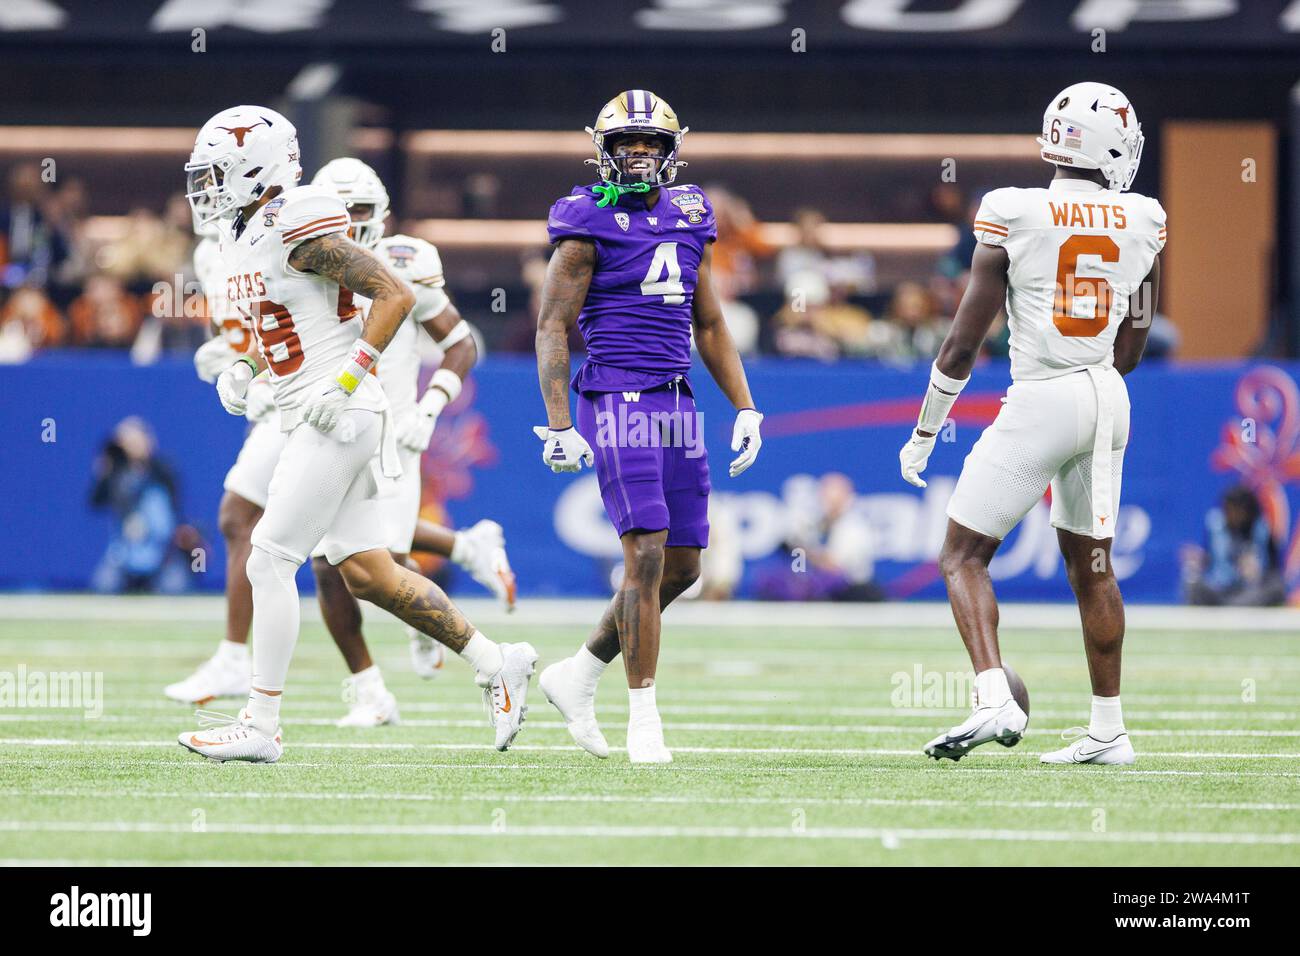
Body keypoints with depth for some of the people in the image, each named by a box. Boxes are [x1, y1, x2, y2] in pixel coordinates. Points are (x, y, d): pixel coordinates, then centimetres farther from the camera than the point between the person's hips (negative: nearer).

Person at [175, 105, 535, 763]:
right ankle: (496, 665, 20)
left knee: (268, 561, -9)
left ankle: (260, 727, -5)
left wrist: (345, 382, -21)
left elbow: (395, 294, -17)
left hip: (338, 419, -10)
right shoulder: (241, 237, 13)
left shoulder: (299, 230, -16)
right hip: (309, 421, 10)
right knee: (368, 573, 10)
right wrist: (243, 369, 8)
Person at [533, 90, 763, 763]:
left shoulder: (686, 219, 15)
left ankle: (577, 677, 22)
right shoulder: (588, 224, -4)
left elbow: (709, 326, 22)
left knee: (681, 568, 7)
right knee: (647, 554, -14)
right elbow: (552, 327, -6)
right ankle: (643, 718, -7)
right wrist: (558, 426, -13)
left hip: (676, 403, 7)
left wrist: (745, 409, 15)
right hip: (618, 399, -7)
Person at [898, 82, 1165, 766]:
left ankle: (995, 699, -18)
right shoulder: (1142, 224, 1)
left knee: (964, 556, 1)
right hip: (1108, 401, 5)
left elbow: (963, 343, -9)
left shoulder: (1015, 219, -11)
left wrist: (924, 434, 1)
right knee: (1090, 562, 17)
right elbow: (1130, 348, 11)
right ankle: (1108, 731, 21)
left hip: (1040, 402, -5)